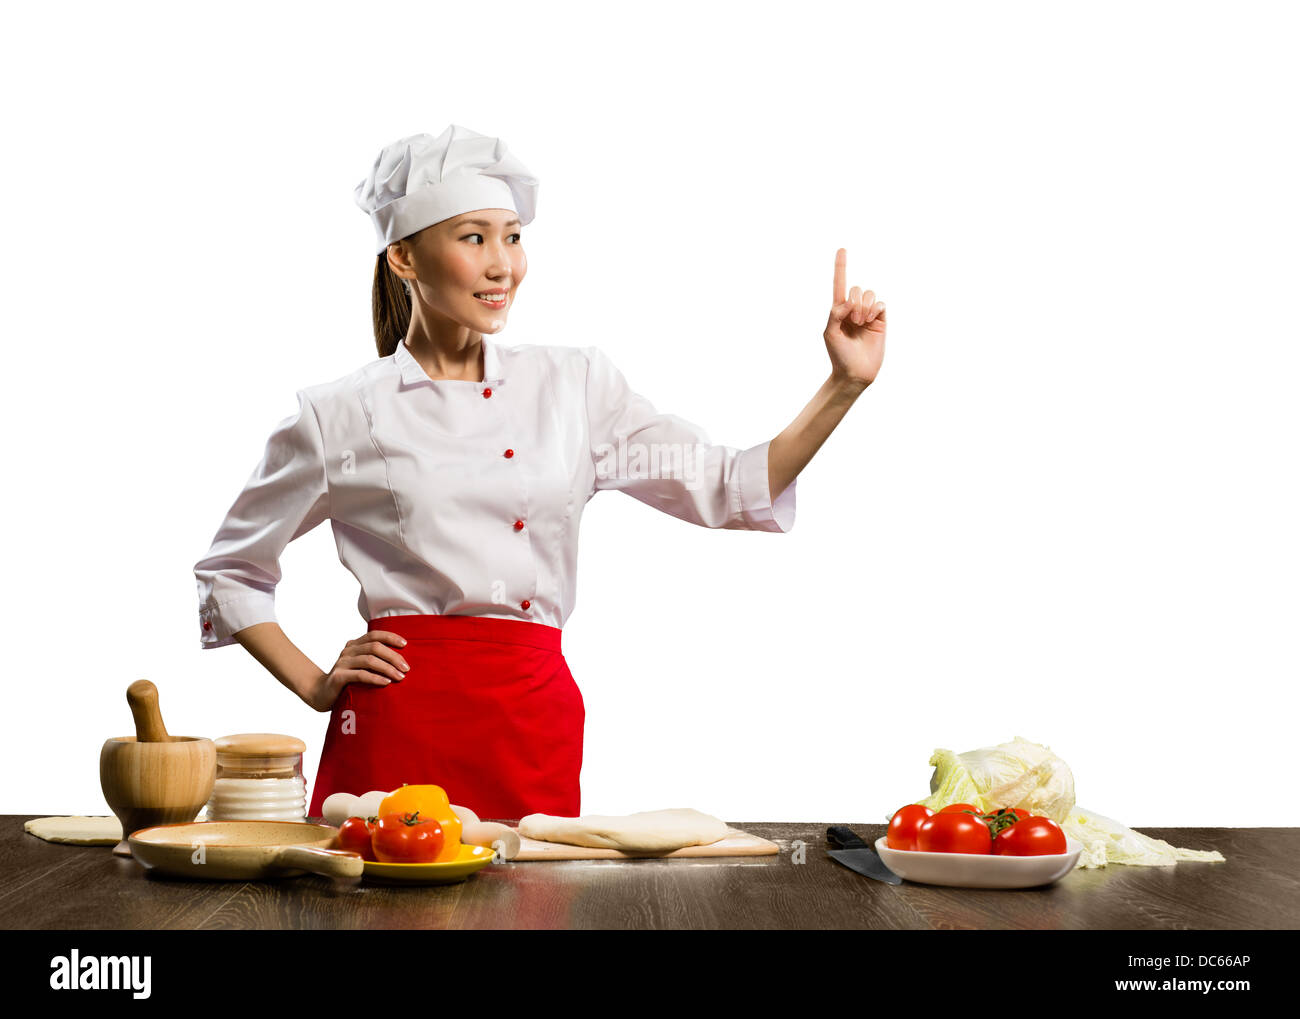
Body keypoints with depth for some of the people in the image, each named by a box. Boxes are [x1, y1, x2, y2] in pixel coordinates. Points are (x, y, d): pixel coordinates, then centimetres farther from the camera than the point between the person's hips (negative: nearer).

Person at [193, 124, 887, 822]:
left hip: (535, 725, 2)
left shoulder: (576, 385, 9)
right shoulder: (339, 416, 3)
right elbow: (230, 571, 13)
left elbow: (730, 489, 5)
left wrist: (844, 385, -3)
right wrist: (314, 685, 3)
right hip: (396, 728, -2)